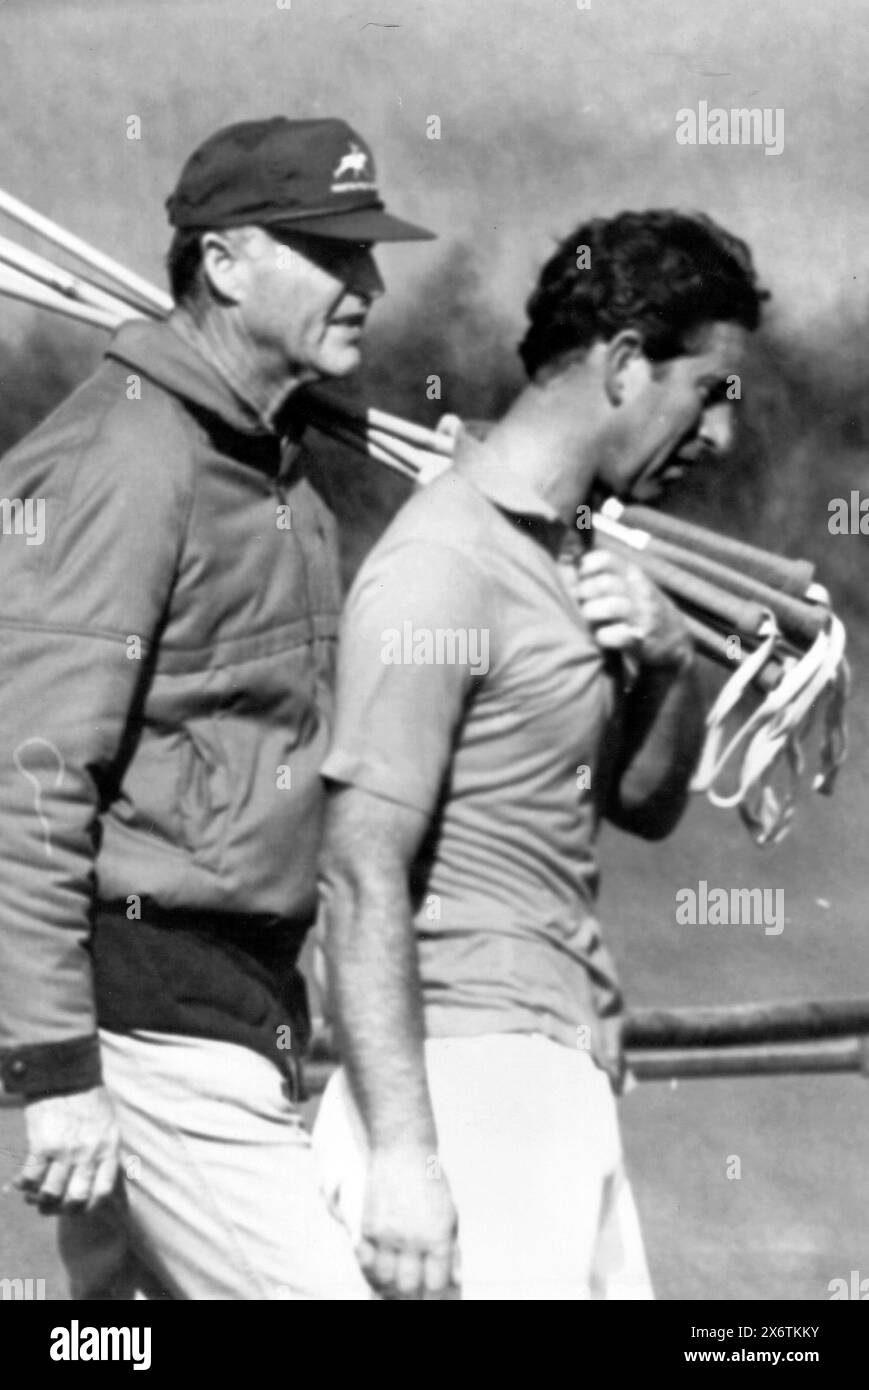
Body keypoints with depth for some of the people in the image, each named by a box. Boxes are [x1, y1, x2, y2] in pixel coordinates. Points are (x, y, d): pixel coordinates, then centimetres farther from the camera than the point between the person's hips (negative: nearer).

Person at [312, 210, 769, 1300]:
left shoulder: (571, 551, 14)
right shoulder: (444, 563, -14)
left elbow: (646, 803, 22)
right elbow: (362, 877, -18)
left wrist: (671, 665, 1)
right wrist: (400, 1151, -22)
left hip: (568, 1085, 9)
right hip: (467, 1083, -9)